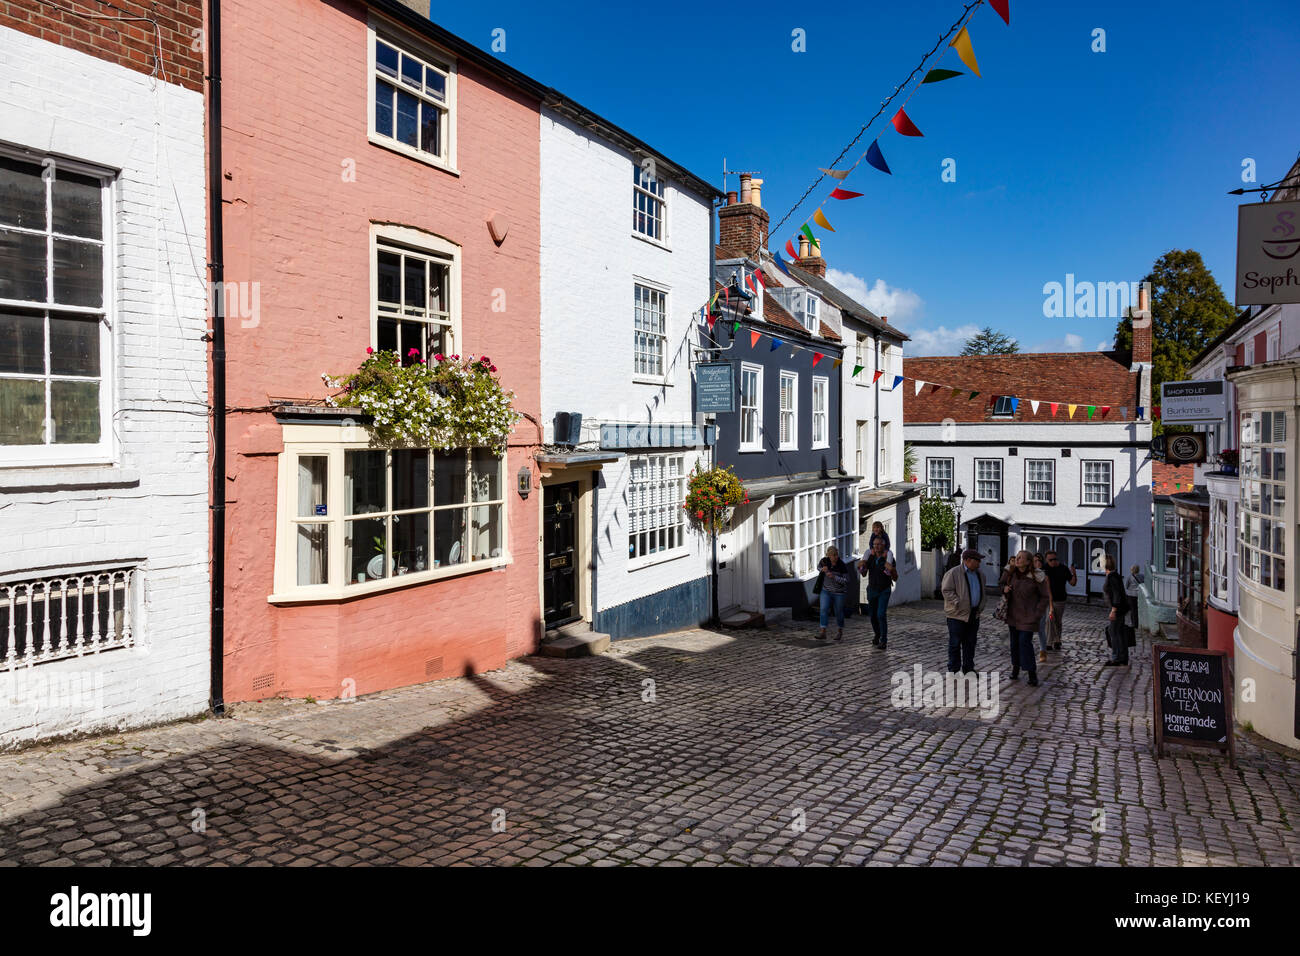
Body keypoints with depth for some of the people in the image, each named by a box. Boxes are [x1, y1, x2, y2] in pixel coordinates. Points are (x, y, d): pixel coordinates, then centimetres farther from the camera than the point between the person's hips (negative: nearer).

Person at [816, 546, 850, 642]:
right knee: (824, 610, -11)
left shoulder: (843, 566, -19)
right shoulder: (824, 561, -9)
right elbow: (818, 567, 12)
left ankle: (840, 632, 28)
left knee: (839, 612, 7)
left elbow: (846, 581, -16)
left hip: (839, 593, -2)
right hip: (826, 590, 3)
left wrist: (834, 577, -30)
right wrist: (822, 569, -12)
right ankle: (823, 633, -12)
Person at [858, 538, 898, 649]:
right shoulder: (870, 557, -4)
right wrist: (860, 566, -20)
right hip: (872, 590, 4)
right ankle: (877, 634, 39)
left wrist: (892, 569, -32)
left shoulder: (889, 558, -14)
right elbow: (864, 574, 1)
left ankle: (883, 641, -9)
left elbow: (895, 579, -12)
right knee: (872, 615, 13)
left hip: (884, 591, -4)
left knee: (881, 615, -17)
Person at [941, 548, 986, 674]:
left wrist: (981, 606, 14)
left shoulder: (979, 574, 12)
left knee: (970, 643, 13)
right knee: (955, 643, -1)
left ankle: (968, 669, 24)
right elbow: (947, 591, -16)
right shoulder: (953, 573, -12)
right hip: (957, 615, -7)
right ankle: (953, 670, 7)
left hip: (974, 615, 7)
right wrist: (959, 604, -20)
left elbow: (982, 592, 24)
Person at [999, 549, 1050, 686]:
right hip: (1013, 615, 5)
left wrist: (1037, 614, -10)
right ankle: (1015, 668, 27)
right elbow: (1001, 584, 17)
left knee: (1025, 642, -11)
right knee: (1015, 642, 13)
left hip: (1027, 617, -5)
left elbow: (1045, 597, -6)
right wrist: (1004, 588, -7)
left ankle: (1032, 674, -2)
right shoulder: (1011, 573, -3)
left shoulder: (1036, 577, -15)